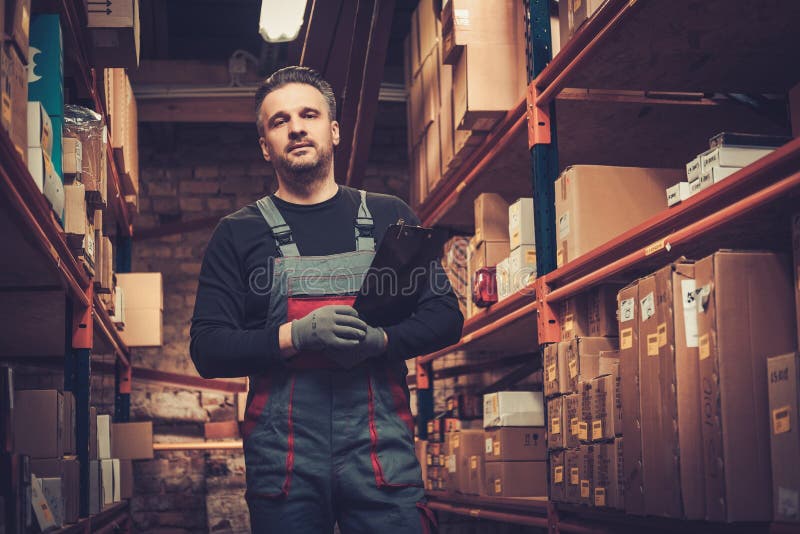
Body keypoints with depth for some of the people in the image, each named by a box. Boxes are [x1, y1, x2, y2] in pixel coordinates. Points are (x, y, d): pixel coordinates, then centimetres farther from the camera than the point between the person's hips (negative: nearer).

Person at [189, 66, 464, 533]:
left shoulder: (390, 218, 13)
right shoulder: (239, 234, 9)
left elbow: (446, 316, 8)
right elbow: (208, 349, 1)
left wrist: (377, 339, -12)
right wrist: (298, 335, -15)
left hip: (382, 455, 1)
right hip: (282, 460, 0)